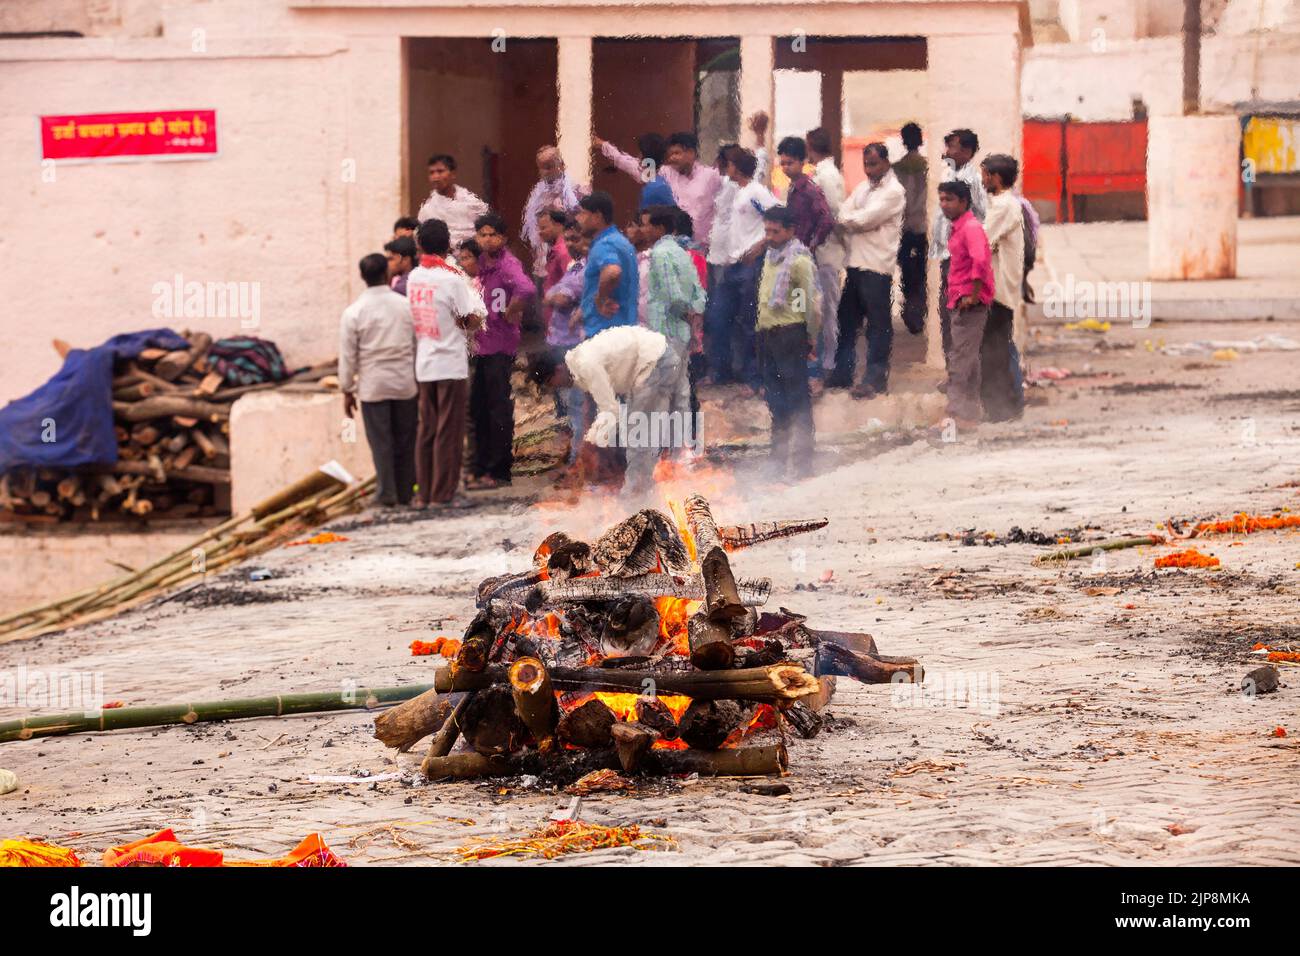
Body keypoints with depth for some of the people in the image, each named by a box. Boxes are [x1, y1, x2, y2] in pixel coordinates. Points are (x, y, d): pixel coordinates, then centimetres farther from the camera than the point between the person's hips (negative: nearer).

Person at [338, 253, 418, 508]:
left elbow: (347, 355, -4)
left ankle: (386, 494, 4)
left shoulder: (353, 312, -8)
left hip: (373, 386, -2)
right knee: (404, 439, 10)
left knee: (380, 441, 4)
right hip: (404, 383, 2)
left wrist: (347, 390, 5)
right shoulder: (405, 305, -2)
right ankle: (405, 492, 14)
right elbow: (418, 345, 3)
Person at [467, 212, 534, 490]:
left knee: (499, 410, -3)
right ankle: (480, 466, 24)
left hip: (501, 347, -9)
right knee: (478, 408, 14)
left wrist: (510, 313, -21)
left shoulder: (508, 264, -16)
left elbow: (527, 290, -35)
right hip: (483, 344, 9)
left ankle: (499, 472, 3)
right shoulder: (482, 262, 11)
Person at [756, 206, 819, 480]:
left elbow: (812, 303, -14)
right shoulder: (771, 256, 14)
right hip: (768, 334, 9)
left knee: (797, 398, -4)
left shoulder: (799, 260, -13)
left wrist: (810, 337, -9)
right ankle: (779, 459, 24)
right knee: (775, 398, 15)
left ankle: (802, 462, 0)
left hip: (790, 333, -9)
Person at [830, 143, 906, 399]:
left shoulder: (893, 191, -8)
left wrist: (848, 220, -1)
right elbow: (844, 213, 7)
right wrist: (858, 222, -10)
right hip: (855, 262, 8)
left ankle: (876, 378, 3)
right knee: (847, 319, 12)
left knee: (878, 324, -1)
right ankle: (842, 374, 20)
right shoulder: (862, 187, 17)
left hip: (877, 265, -8)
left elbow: (866, 218, -15)